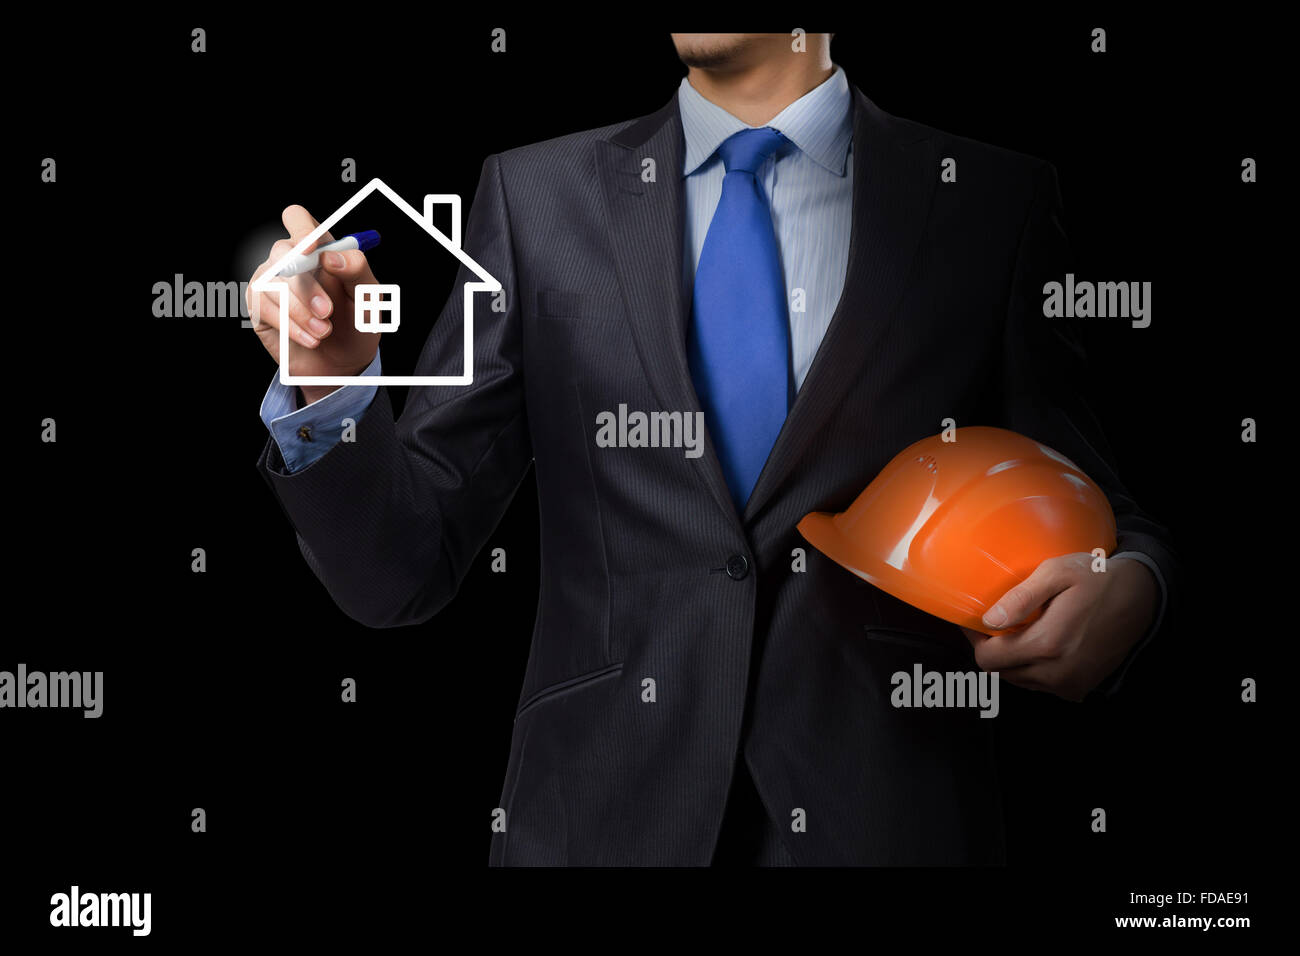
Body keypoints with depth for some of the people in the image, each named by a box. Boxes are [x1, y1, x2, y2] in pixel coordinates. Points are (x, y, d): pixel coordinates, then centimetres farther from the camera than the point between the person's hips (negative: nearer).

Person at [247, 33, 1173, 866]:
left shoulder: (996, 204, 1)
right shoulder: (538, 199, 2)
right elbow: (404, 565, 0)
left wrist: (1125, 591, -16)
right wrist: (332, 387, -18)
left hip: (885, 816, 0)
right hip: (602, 818, 1)